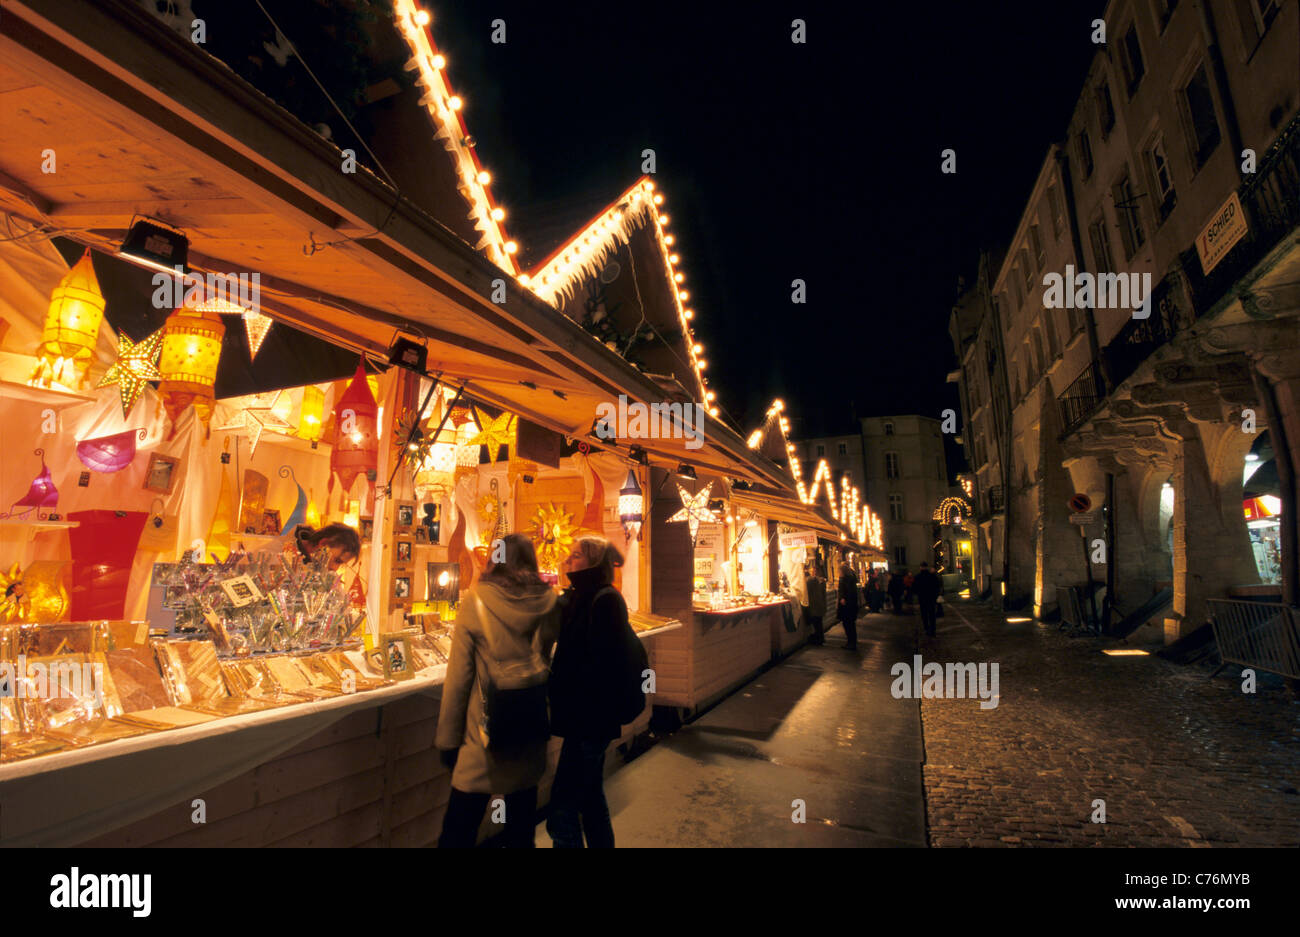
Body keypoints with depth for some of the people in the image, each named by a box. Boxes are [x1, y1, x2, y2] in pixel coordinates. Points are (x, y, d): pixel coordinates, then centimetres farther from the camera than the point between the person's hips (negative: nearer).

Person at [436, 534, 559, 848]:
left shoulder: (476, 601, -11)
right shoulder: (549, 603, -5)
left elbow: (458, 677, -8)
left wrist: (447, 739, -1)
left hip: (484, 736, -3)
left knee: (458, 831, 9)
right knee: (521, 825, 20)